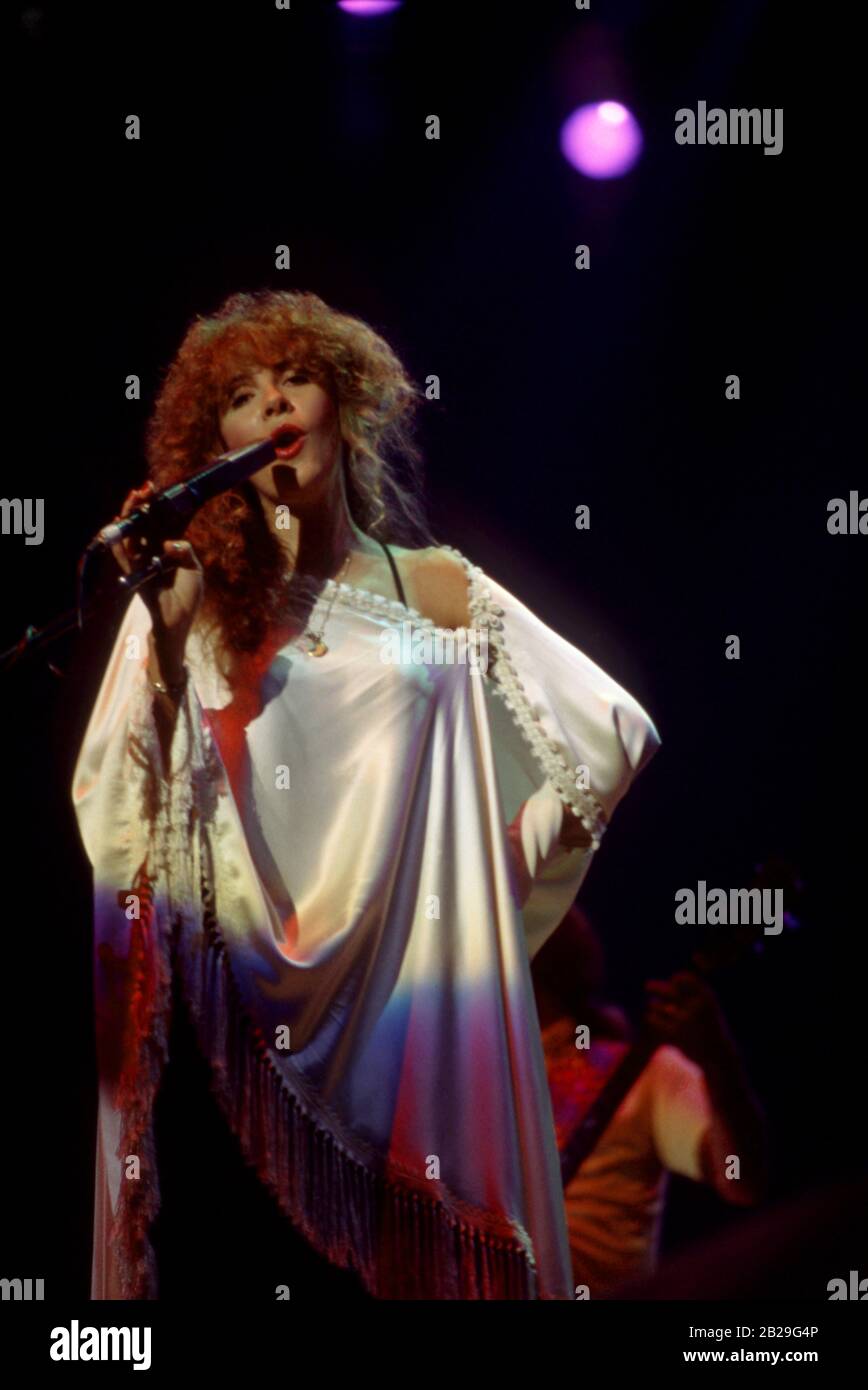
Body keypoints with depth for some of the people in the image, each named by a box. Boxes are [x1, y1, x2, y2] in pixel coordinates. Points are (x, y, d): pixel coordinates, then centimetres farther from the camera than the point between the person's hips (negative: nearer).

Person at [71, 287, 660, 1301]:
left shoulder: (436, 590, 7)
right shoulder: (194, 603, 6)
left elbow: (616, 734, 11)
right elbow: (114, 805, -6)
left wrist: (502, 857, 8)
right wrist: (162, 631, -15)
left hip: (411, 979, 1)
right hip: (247, 995, 0)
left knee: (428, 1248, 2)